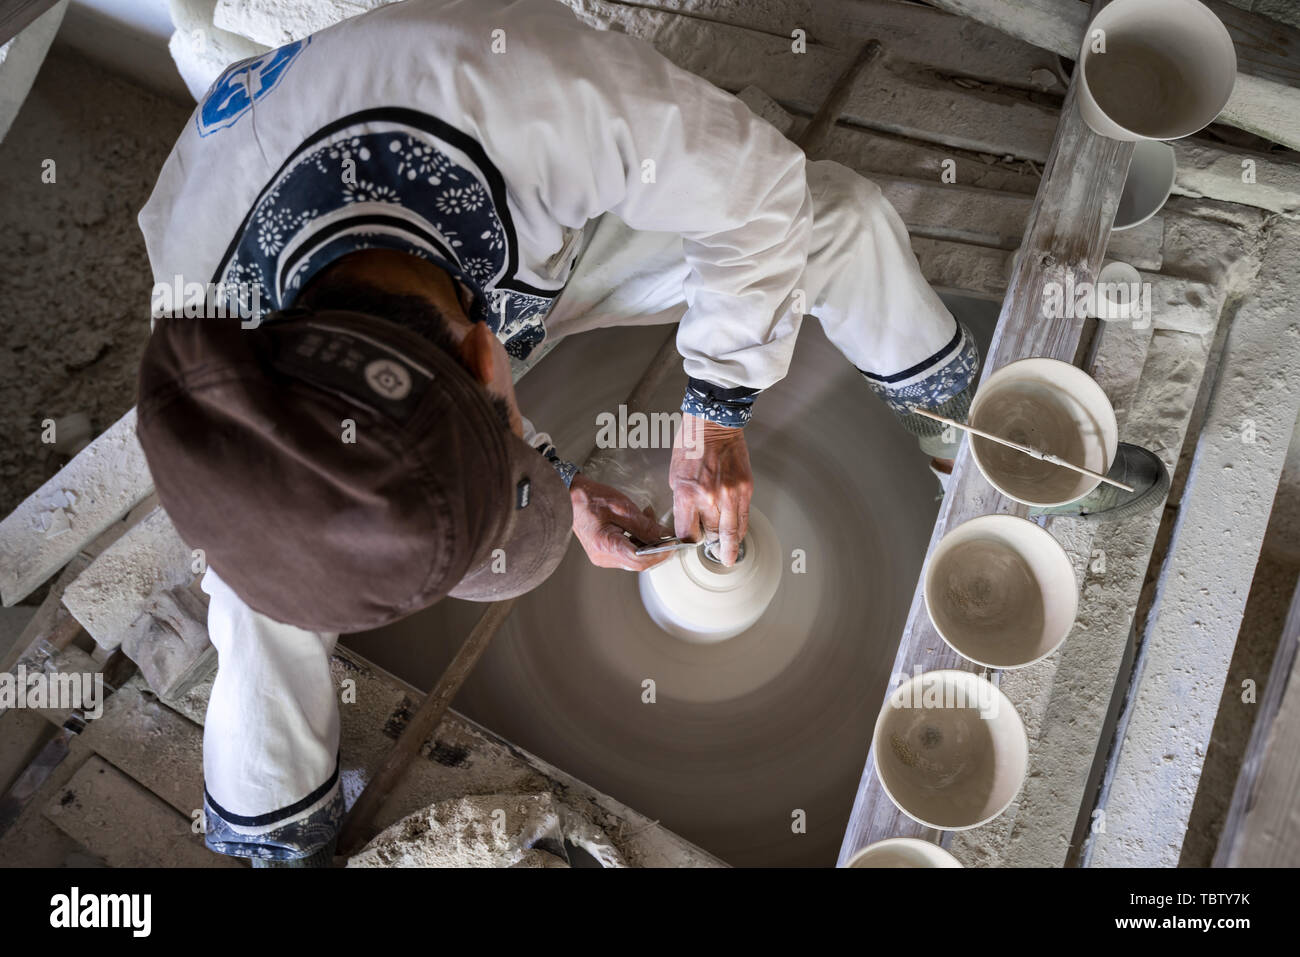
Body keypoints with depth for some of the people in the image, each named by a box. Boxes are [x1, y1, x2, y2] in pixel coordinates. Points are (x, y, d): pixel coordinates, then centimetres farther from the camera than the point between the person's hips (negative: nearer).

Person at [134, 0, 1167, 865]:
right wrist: (558, 482, -15)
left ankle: (953, 416, 12)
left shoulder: (529, 86, -48)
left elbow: (752, 189, -29)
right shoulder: (215, 318, -37)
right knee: (266, 589, -15)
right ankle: (273, 837, 13)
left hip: (549, 234, 0)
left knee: (838, 217, -18)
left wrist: (713, 417, -24)